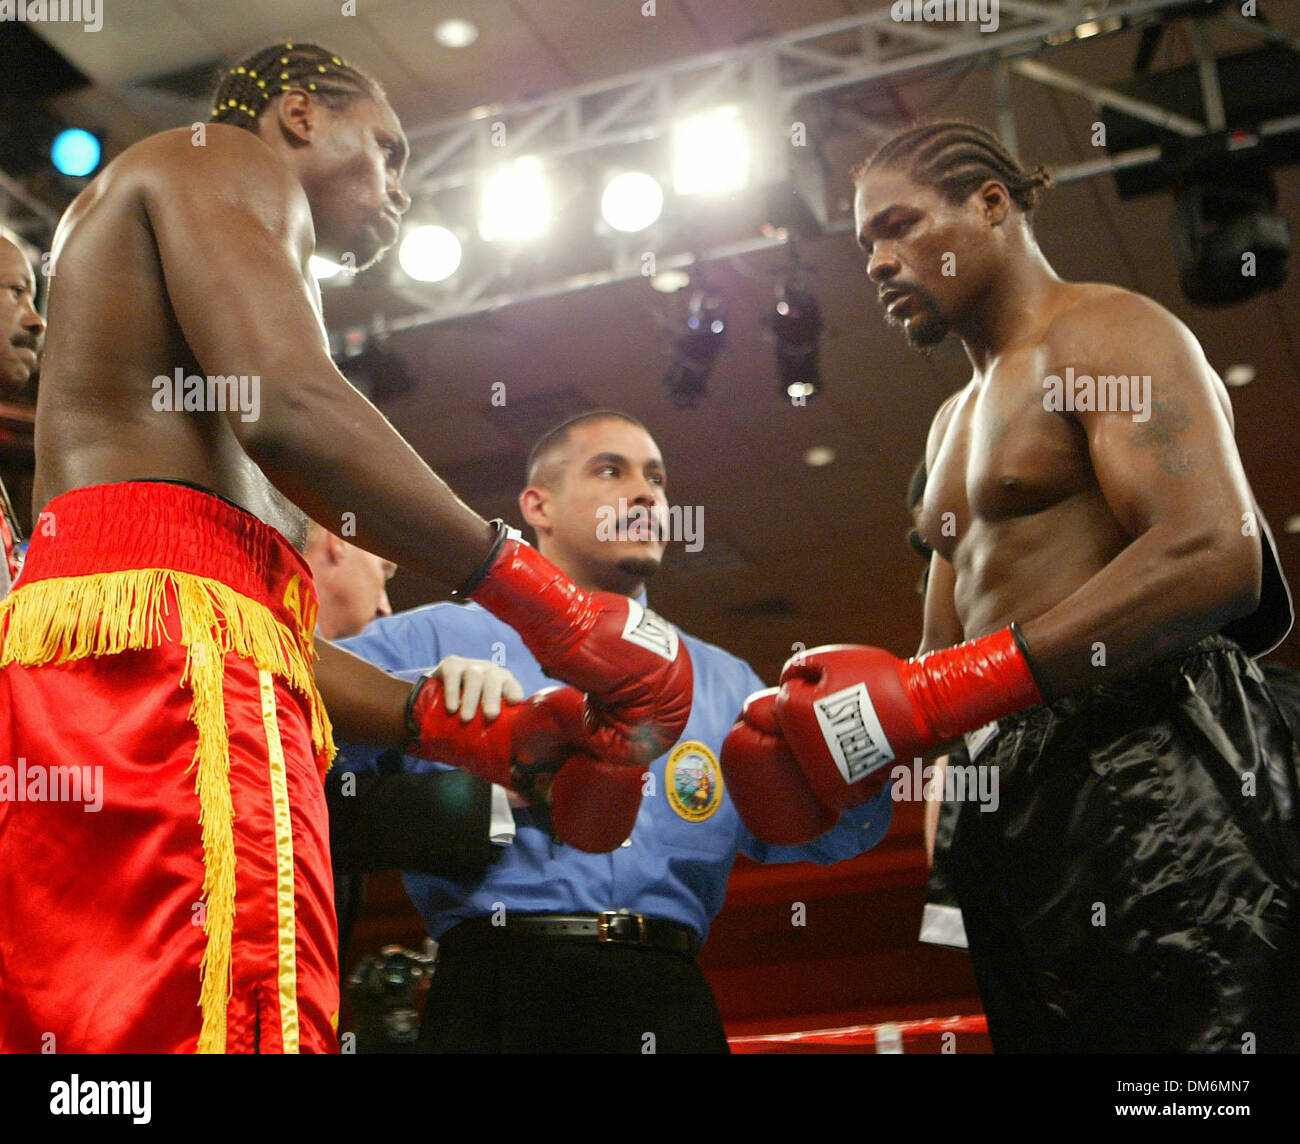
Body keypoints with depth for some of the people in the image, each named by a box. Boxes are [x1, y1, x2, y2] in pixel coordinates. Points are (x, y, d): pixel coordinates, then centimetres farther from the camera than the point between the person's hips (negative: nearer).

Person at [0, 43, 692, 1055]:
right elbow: (288, 407, -12)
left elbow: (241, 618, 28)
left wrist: (455, 730, 22)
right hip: (162, 640, -10)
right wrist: (545, 603, -8)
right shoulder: (224, 161, 12)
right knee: (225, 1025, -21)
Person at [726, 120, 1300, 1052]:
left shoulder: (1105, 334, -2)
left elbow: (1212, 557, -19)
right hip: (1015, 800, 9)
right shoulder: (955, 421, 26)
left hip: (1151, 765, -9)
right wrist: (852, 702, 1)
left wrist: (931, 697, -21)